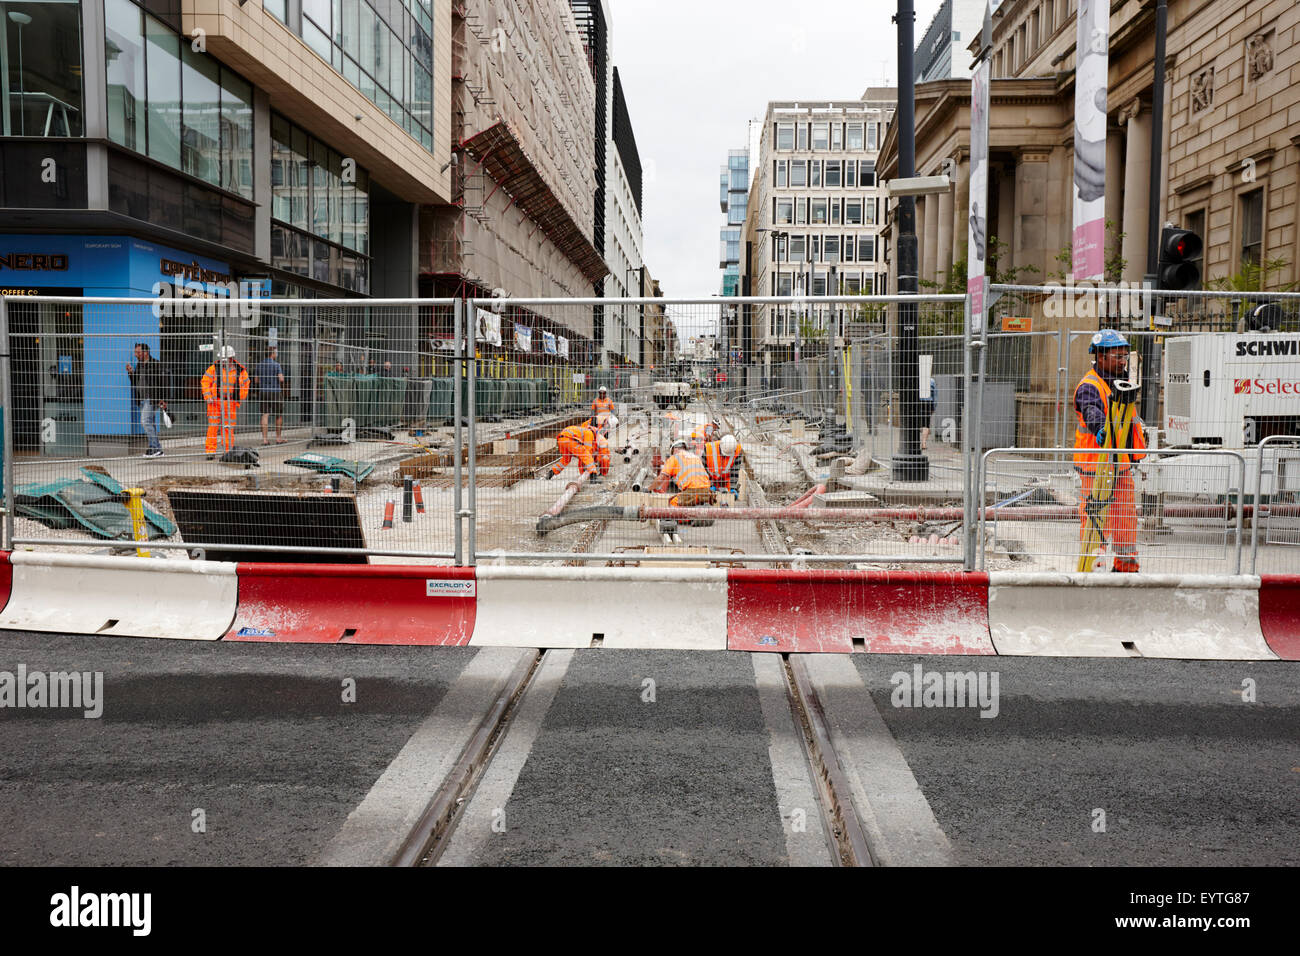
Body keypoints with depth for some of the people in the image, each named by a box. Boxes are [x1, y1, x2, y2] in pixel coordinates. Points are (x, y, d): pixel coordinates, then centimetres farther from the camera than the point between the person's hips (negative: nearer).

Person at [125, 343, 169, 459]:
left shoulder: (156, 364, -10)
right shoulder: (139, 365, 15)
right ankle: (157, 450, 14)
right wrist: (131, 372, 3)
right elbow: (135, 382, 22)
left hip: (152, 399, -9)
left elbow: (163, 383, -12)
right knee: (150, 423, 9)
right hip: (143, 399, 9)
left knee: (145, 421, -15)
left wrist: (163, 400, -16)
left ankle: (155, 448, -9)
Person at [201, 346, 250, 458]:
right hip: (215, 402, 0)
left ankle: (228, 451, 11)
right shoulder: (214, 368, 0)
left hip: (231, 403, 0)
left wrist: (239, 401, 6)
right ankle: (210, 451, 1)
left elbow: (245, 386, 11)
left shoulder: (240, 371, 2)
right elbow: (205, 381, 5)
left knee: (229, 427, 3)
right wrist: (208, 397, -4)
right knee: (213, 426, -2)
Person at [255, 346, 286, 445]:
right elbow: (281, 379, -16)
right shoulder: (276, 364, -9)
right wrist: (282, 377, 7)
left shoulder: (260, 364, 8)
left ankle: (265, 439, -7)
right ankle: (278, 438, 13)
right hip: (275, 391, -5)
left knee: (265, 415, 0)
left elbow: (257, 380, 12)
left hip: (263, 391, 5)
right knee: (279, 415, 8)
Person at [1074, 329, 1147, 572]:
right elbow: (1091, 411, -34)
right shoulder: (1089, 386, -14)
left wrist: (1135, 452, 35)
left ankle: (1126, 563, 27)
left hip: (1121, 462, 8)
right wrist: (1100, 428, -55)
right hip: (1096, 464, -8)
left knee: (1126, 514, 14)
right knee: (1095, 516, -5)